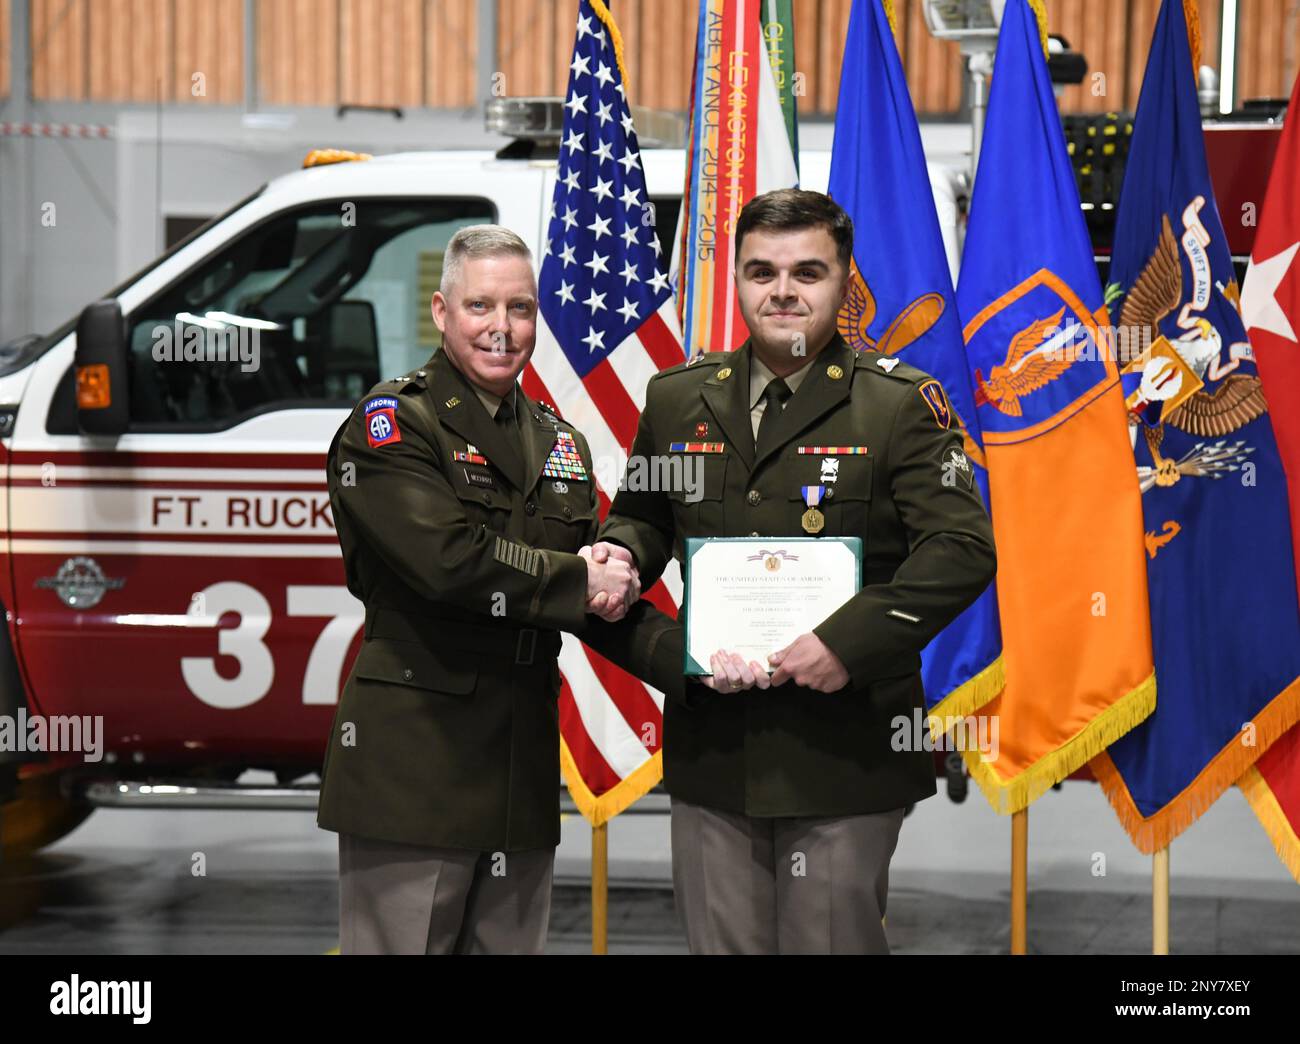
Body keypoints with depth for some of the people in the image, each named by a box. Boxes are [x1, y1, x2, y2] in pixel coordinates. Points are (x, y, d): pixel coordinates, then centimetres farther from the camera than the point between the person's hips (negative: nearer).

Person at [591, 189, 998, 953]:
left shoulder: (900, 404, -2)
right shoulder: (678, 400, 11)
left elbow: (963, 548, -12)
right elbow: (643, 513, 26)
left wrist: (849, 641, -21)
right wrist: (621, 551, 1)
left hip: (843, 754, -4)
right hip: (712, 751, 4)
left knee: (832, 940, 1)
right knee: (723, 942, 9)